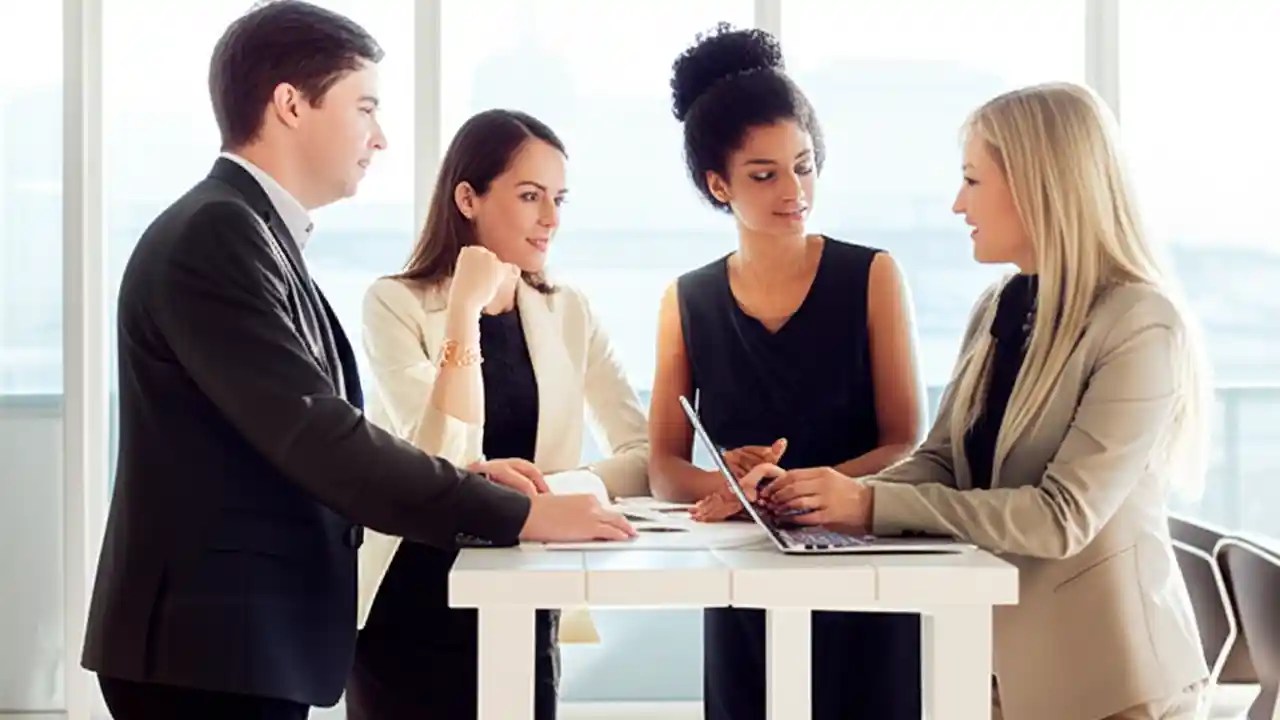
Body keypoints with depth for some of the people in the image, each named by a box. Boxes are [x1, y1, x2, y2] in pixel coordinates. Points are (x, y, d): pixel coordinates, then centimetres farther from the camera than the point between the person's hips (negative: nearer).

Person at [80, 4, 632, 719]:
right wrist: (518, 514, -19)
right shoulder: (213, 235, -16)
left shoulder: (257, 235, 14)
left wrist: (465, 479, 2)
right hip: (212, 648, -10)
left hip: (247, 639, 10)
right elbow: (317, 438, -23)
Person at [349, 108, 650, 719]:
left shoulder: (569, 313, 6)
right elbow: (438, 466, -18)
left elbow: (644, 454, -2)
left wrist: (546, 489, -20)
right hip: (410, 612, -4)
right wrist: (465, 305, -19)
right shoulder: (396, 303, -8)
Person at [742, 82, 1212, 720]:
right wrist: (834, 497, -14)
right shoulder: (998, 309, 7)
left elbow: (1063, 516, -23)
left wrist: (874, 504, -27)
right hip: (1000, 657, 6)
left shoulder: (1141, 327, -17)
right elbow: (941, 463, 4)